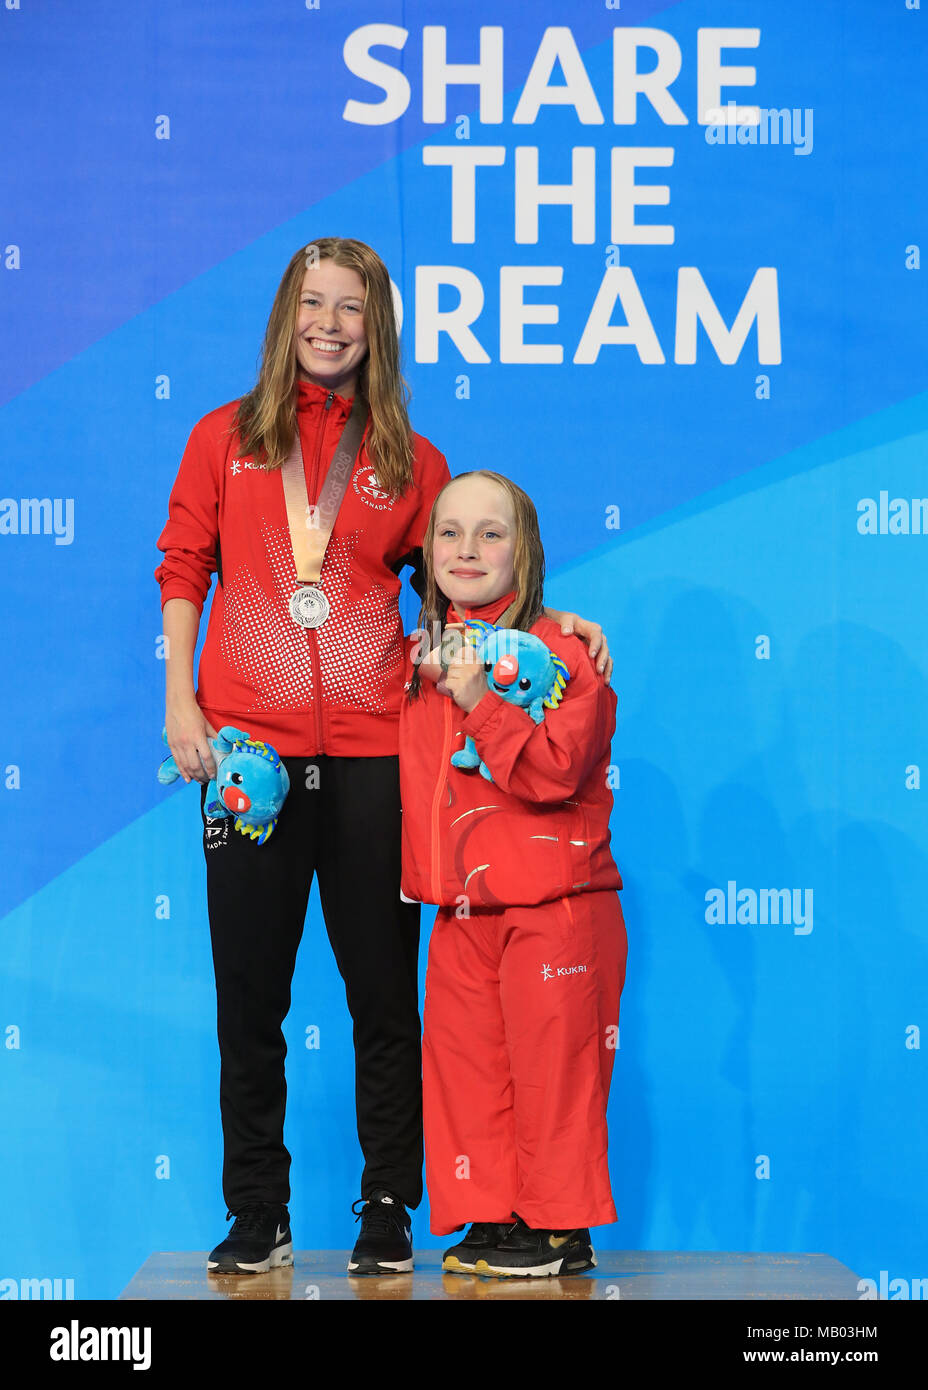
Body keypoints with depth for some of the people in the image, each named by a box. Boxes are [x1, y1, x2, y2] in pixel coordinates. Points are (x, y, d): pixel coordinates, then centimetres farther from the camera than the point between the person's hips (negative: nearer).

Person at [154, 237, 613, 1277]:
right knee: (249, 992, 5)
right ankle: (256, 1219, 15)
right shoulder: (227, 438, 10)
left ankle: (388, 1215, 13)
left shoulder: (410, 461, 10)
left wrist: (553, 623, -3)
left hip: (371, 751, 0)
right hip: (249, 744, 0)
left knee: (385, 991, 2)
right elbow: (183, 569, 9)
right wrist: (180, 702, 0)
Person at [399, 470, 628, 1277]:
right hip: (462, 908, 7)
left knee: (549, 1061, -2)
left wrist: (480, 701, -23)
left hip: (553, 905, -7)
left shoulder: (558, 653, -8)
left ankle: (562, 1227, 7)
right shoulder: (420, 659, 12)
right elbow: (413, 774, 26)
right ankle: (493, 1218, 19)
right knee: (464, 1059, 8)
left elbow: (557, 769, -21)